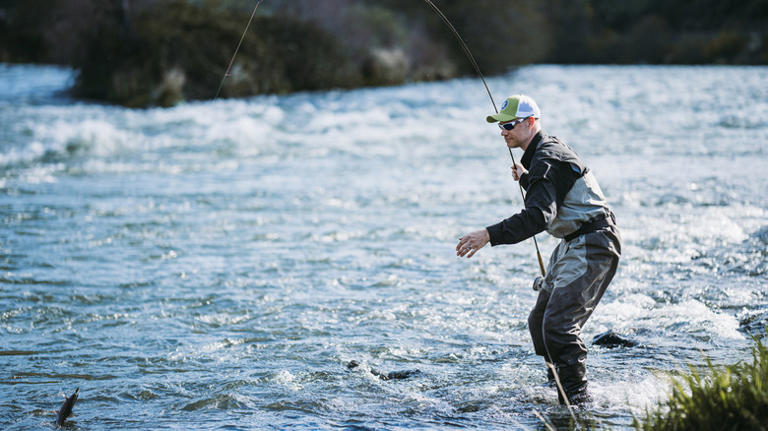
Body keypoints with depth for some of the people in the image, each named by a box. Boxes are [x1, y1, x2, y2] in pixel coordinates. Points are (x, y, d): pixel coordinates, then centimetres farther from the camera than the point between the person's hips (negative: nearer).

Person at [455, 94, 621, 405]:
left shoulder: (546, 160, -19)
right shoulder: (545, 151, 13)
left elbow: (539, 216, -34)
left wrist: (489, 235, -40)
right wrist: (526, 179, 22)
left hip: (592, 247, -11)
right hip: (574, 244, 11)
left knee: (557, 324, -20)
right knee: (539, 322, 15)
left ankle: (577, 398, -17)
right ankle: (558, 381, 29)